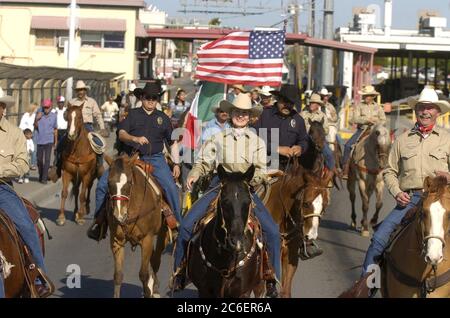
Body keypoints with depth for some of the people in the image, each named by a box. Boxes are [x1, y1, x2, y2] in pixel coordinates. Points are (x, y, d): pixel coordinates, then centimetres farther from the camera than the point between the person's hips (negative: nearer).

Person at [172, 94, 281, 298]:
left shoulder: (256, 141, 12)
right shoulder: (218, 138, 13)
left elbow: (261, 171, 4)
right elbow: (204, 162, 13)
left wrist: (248, 179, -18)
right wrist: (194, 175, -8)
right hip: (219, 187, 0)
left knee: (272, 231, -16)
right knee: (186, 224, -14)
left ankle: (272, 280, -2)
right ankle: (180, 272, 3)